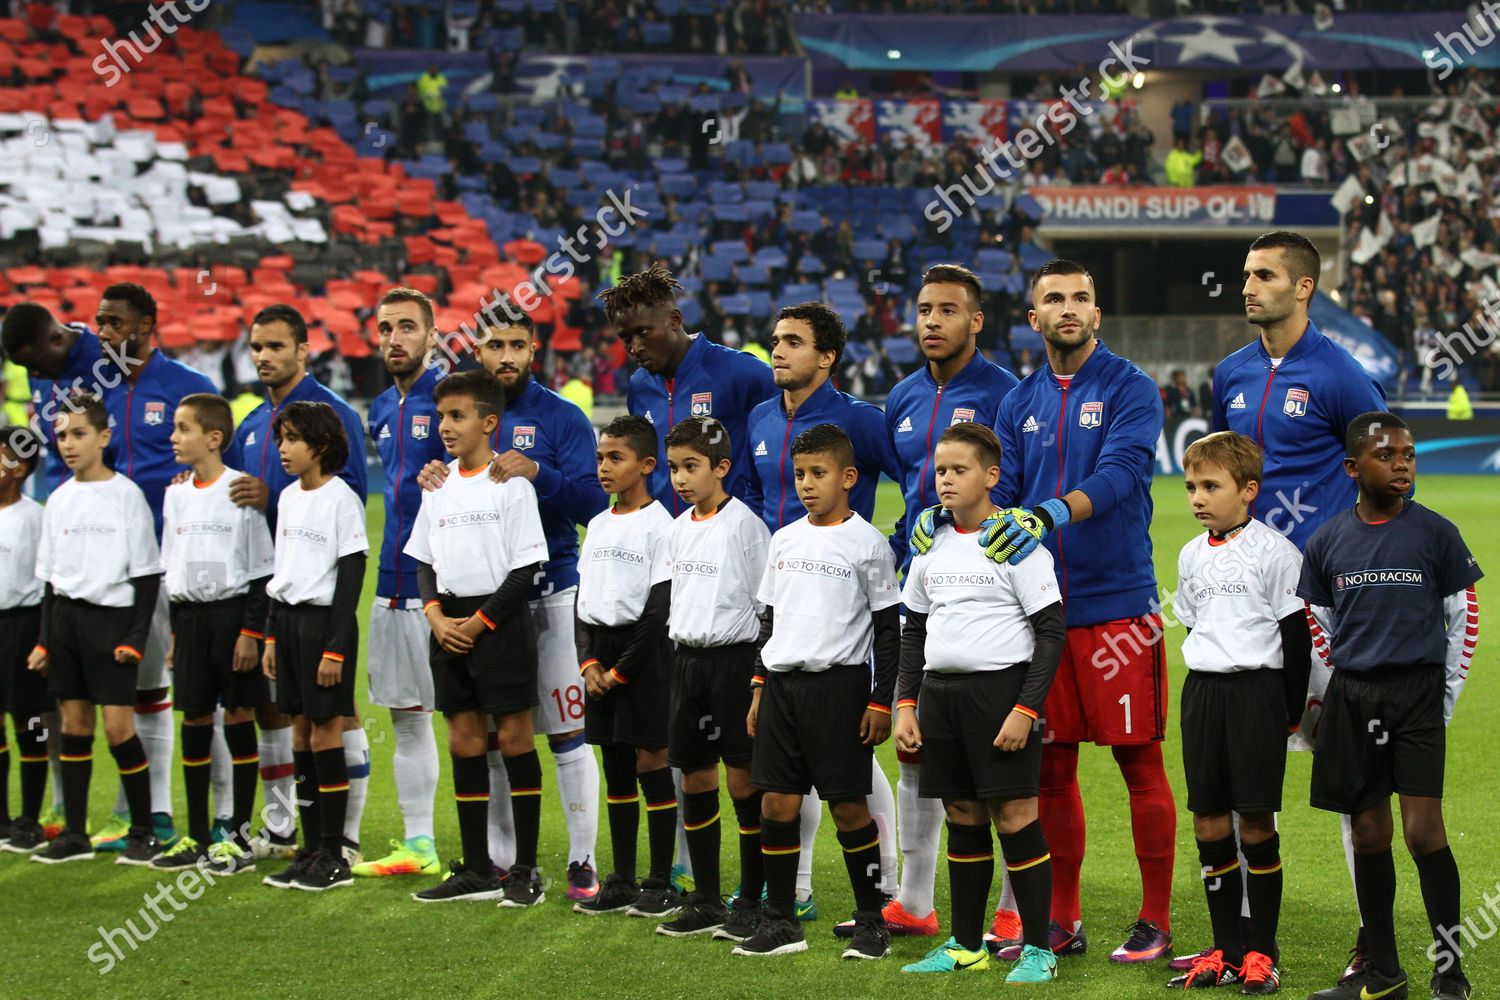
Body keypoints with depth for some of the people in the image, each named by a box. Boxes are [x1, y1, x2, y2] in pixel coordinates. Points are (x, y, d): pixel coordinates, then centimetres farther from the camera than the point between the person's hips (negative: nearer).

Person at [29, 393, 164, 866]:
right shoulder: (58, 501, 10)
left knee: (118, 726, -9)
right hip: (65, 618, 5)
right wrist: (44, 640, 9)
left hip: (112, 617, -5)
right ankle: (75, 834, 12)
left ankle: (143, 833, 2)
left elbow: (147, 574, -5)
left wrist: (136, 637, -11)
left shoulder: (126, 494, -5)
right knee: (73, 725, 7)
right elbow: (50, 578, 15)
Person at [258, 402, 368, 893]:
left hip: (325, 619, -8)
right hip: (287, 618, 8)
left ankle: (334, 856, 0)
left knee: (325, 732, -6)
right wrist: (272, 635, 14)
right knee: (301, 730, 8)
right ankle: (310, 849, 13)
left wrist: (335, 647, -16)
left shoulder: (341, 499, -10)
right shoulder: (288, 497, 13)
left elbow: (352, 576, -12)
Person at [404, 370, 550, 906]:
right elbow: (424, 561, 14)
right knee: (464, 740, 8)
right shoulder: (438, 486, 10)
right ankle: (477, 869, 14)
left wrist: (480, 621, -14)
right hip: (450, 624, 6)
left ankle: (525, 870, 3)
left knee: (513, 737, -2)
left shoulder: (511, 484, -8)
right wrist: (436, 616, -3)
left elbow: (525, 567, -10)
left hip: (500, 620, -6)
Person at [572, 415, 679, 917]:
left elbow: (659, 611, -13)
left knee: (651, 761, -4)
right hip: (602, 652, 7)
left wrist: (621, 670, -13)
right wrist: (589, 662, -1)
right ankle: (622, 882, 15)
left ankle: (661, 883, 3)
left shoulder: (659, 525, -9)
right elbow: (584, 600, 14)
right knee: (615, 767, 10)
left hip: (644, 652, -7)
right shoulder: (598, 526, 12)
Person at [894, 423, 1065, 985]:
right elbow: (914, 630, 18)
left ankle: (1038, 949, 3)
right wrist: (906, 704, 9)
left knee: (1015, 818, -4)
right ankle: (965, 946, 20)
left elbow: (1051, 631, -9)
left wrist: (1026, 709, -15)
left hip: (1000, 690, -6)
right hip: (940, 692, 6)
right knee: (963, 820, 12)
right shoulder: (933, 545, 11)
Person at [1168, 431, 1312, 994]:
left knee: (1256, 823, -3)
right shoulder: (1191, 556, 11)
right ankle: (1224, 950, 12)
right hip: (1201, 693, 6)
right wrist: (1206, 689, 16)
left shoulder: (1273, 551, -7)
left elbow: (1295, 634, -5)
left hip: (1257, 689, -6)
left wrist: (1292, 713, -4)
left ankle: (1263, 952, 6)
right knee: (1209, 823, 5)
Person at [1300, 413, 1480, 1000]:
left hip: (1418, 693, -3)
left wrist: (1447, 698, 1)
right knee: (1368, 833, 7)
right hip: (1352, 697, 3)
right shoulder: (1327, 542, 4)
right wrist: (1320, 706, 10)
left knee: (1424, 831, -10)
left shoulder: (1435, 533, -1)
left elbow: (1463, 619, 4)